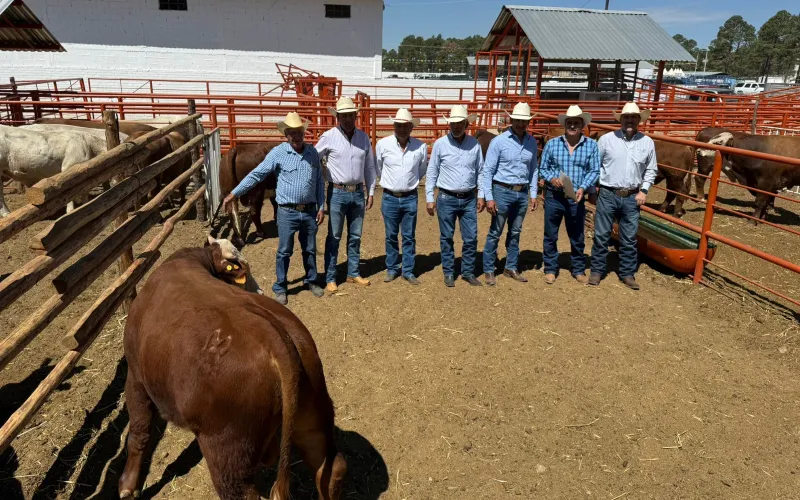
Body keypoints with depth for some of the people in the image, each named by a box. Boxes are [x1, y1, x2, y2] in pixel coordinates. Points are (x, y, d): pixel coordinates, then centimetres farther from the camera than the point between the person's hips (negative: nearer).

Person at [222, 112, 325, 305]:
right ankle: (280, 288, 20)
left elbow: (320, 182, 9)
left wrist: (321, 207, 5)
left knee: (310, 249, 15)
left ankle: (311, 281, 33)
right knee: (284, 251, 6)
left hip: (309, 211, 3)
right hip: (287, 212, -3)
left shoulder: (312, 152, 4)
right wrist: (234, 194, -13)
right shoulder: (278, 152, -7)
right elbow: (256, 174, -9)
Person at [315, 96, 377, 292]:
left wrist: (371, 192, 8)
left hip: (358, 193, 4)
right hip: (337, 193, -3)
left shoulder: (363, 137, 4)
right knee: (334, 237, 3)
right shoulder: (329, 136, -6)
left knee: (355, 236, 12)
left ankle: (353, 274, 26)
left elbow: (370, 167, 9)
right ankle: (330, 278, 12)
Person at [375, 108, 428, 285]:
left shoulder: (421, 146, -6)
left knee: (409, 237, 8)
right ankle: (392, 269, 23)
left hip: (410, 198, 0)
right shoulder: (382, 144, -8)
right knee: (391, 236, 10)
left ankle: (408, 271, 19)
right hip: (389, 198, 0)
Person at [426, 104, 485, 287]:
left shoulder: (474, 144, 1)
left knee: (471, 238, 6)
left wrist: (481, 196, 6)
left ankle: (468, 272, 22)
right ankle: (448, 272, 21)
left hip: (469, 199, 2)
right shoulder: (440, 144, -4)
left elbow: (481, 171, 8)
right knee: (446, 238, 8)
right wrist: (429, 199, -3)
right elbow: (432, 172, -1)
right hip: (446, 199, -2)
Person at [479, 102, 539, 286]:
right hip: (503, 191, -4)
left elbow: (534, 169, 11)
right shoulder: (498, 141, -10)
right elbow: (487, 171, -10)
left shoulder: (532, 142, 4)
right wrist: (489, 198, -14)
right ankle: (488, 270, 13)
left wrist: (533, 194, 6)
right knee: (495, 233, 3)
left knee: (515, 233, 14)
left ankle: (511, 268, 27)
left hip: (522, 193, 5)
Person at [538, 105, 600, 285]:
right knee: (550, 236, 9)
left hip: (576, 198, 0)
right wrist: (552, 179, -16)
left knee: (577, 237, 13)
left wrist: (583, 188, -17)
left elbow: (595, 171, -1)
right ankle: (550, 269, 24)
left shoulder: (591, 145, -2)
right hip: (553, 196, 0)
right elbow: (542, 168, 4)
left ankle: (579, 270, 28)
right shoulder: (552, 144, -1)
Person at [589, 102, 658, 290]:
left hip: (632, 197, 2)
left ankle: (627, 273, 21)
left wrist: (644, 190, 2)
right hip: (608, 195, -2)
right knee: (601, 235, 4)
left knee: (629, 238, 9)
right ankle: (597, 271, 17)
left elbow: (651, 169, 13)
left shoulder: (647, 143, 4)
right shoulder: (607, 139, -3)